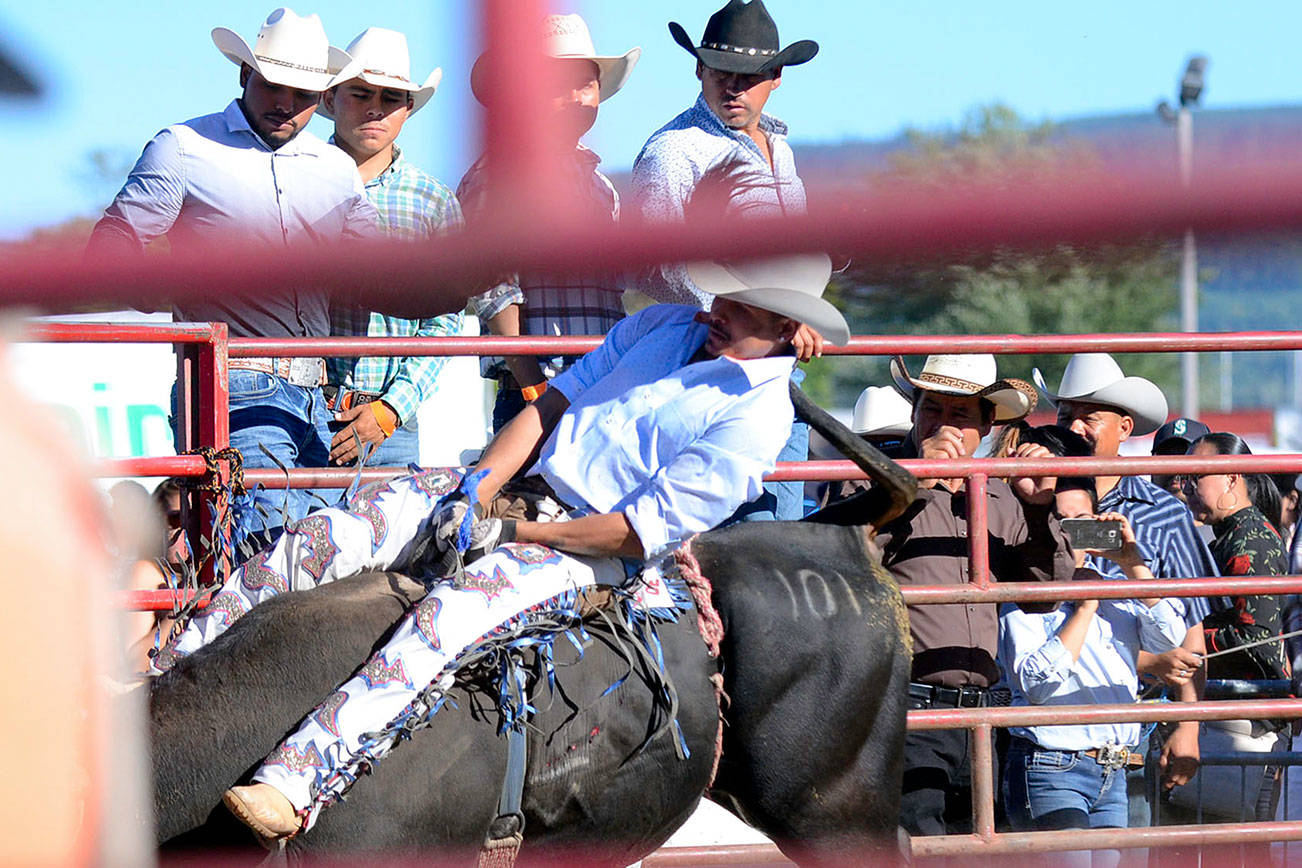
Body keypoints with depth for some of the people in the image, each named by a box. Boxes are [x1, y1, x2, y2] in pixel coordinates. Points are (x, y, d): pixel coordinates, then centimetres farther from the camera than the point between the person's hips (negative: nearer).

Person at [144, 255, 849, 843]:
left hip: (586, 547, -7)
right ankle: (166, 674, -10)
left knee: (445, 616, -34)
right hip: (513, 481, 7)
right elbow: (551, 405, 13)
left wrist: (514, 533, -13)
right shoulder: (667, 325, 13)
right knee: (326, 538, -12)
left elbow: (637, 530, -15)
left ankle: (295, 787, -47)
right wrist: (478, 490, -3)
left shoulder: (756, 419, -11)